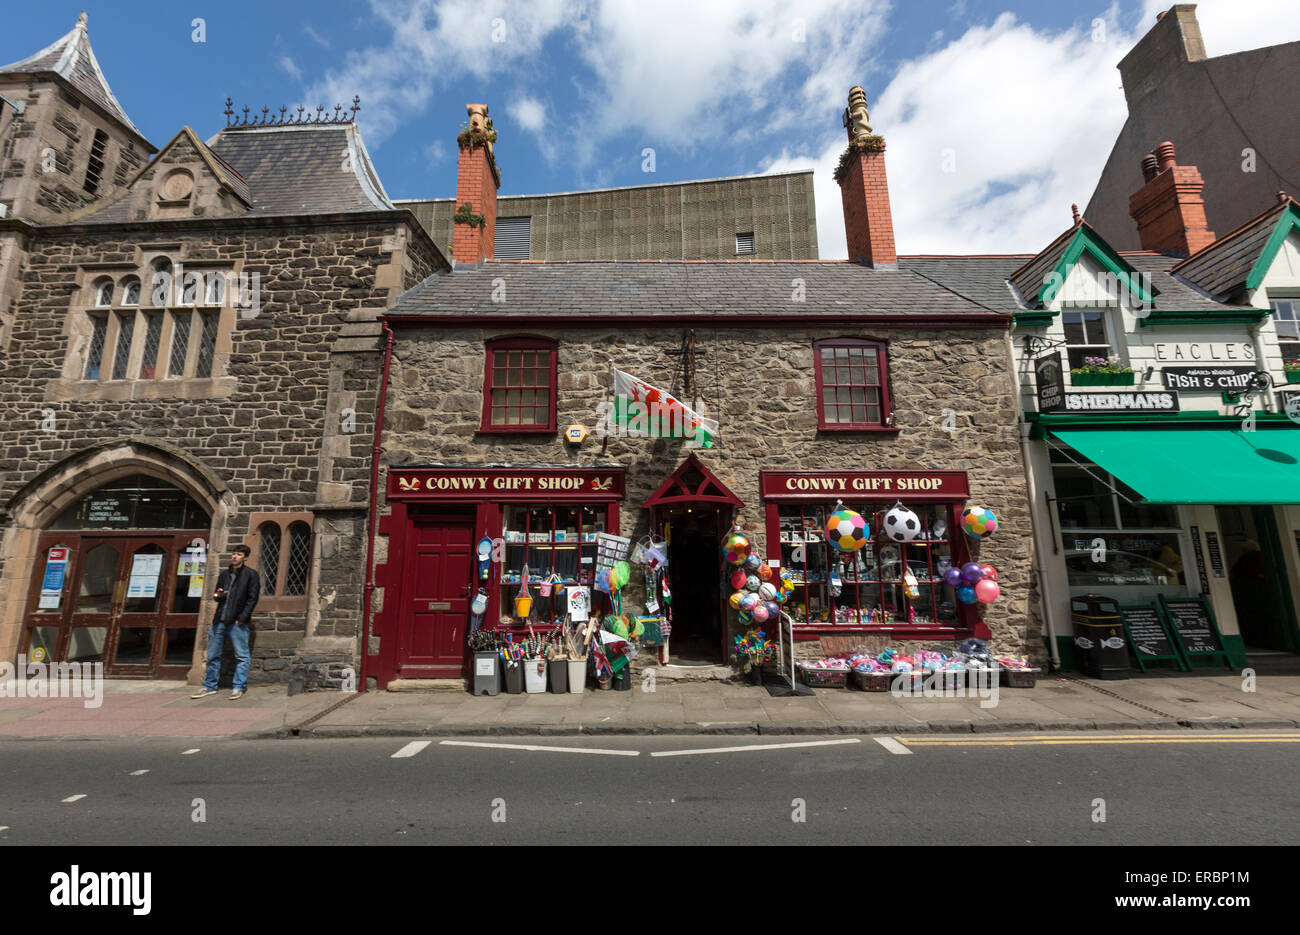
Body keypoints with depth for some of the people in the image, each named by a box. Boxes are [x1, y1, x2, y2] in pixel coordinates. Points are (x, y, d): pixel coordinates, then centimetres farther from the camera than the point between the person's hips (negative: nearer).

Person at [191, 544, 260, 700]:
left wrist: (242, 618, -14)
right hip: (220, 621, 6)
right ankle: (209, 686, 23)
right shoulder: (224, 574, 16)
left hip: (237, 622, -6)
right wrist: (217, 595, 1)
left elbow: (252, 599, -7)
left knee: (241, 656, -3)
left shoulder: (251, 575, -2)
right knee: (213, 655, 11)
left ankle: (238, 687, 3)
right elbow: (216, 595, 26)